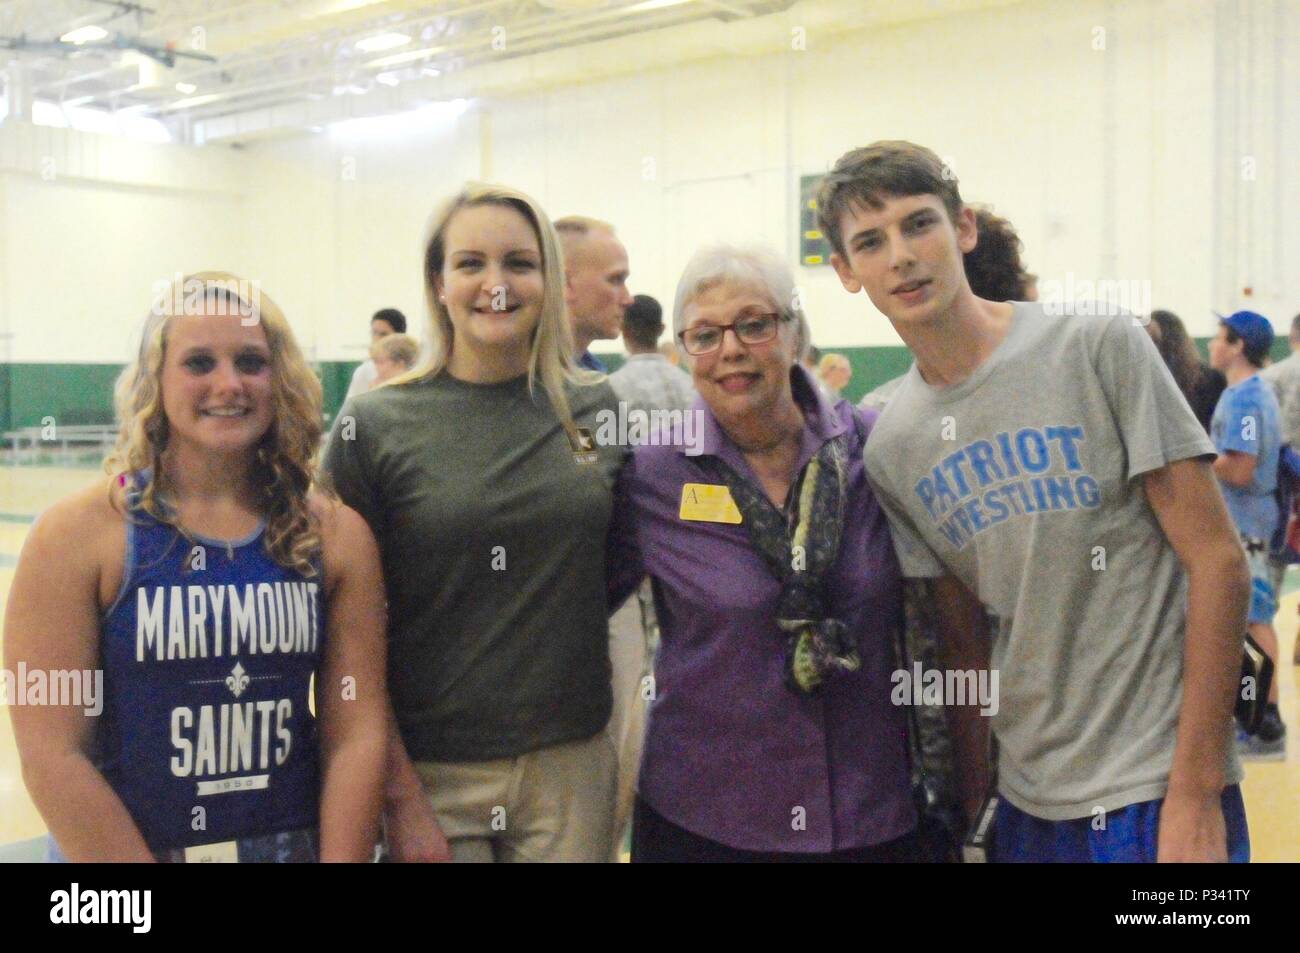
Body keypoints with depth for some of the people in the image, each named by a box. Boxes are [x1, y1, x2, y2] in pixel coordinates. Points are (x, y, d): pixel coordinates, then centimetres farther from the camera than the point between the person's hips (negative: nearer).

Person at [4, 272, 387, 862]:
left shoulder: (336, 534, -5)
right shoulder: (78, 534, -12)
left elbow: (357, 734, -7)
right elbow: (53, 753, -15)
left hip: (296, 845, 2)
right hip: (117, 847, -2)